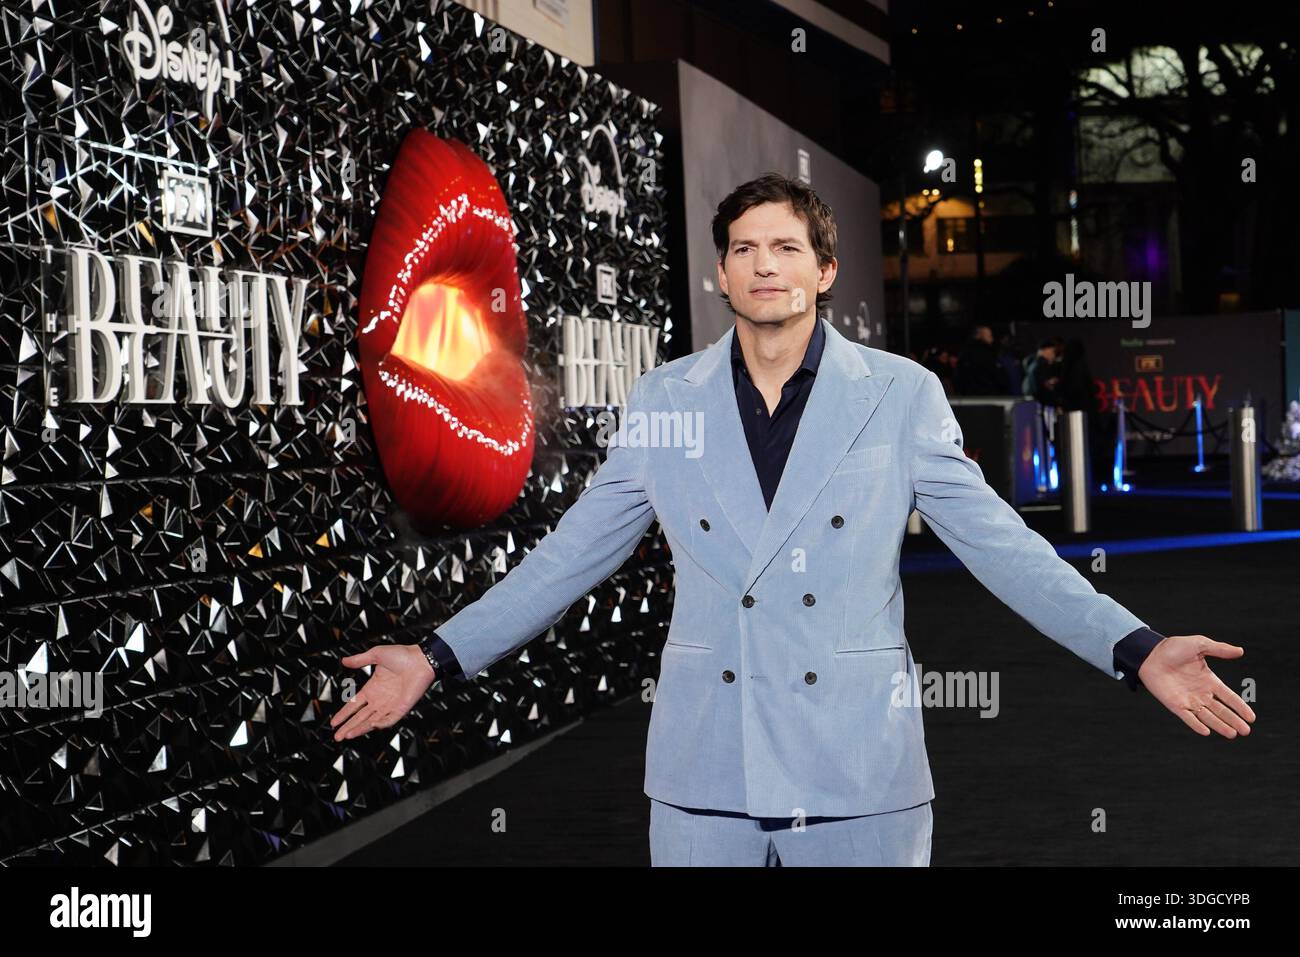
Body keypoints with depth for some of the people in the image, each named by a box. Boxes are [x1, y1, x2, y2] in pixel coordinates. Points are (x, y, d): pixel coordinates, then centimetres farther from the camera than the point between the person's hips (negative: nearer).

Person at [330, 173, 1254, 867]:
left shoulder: (902, 395, 1)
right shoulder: (664, 399, 6)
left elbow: (999, 542, 1)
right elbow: (573, 552, 9)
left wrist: (1136, 649, -10)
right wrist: (440, 656, 3)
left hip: (860, 772, -1)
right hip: (704, 770, 2)